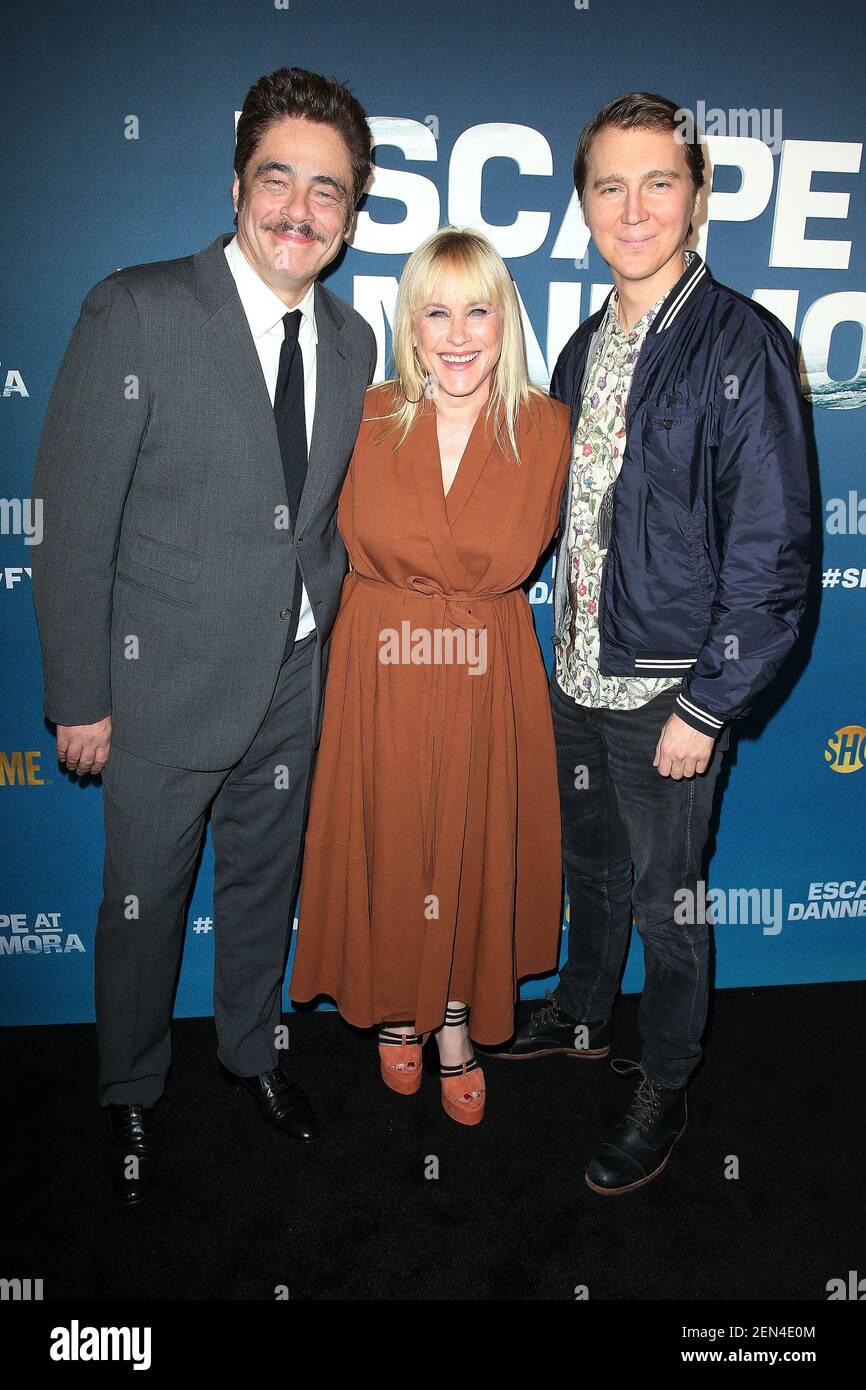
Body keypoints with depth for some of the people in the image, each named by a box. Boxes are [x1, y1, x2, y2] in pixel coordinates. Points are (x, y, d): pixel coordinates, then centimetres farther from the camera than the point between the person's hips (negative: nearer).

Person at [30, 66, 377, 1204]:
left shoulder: (352, 342, 3)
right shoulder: (135, 312, -14)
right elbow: (73, 521, -14)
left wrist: (322, 616, 4)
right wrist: (80, 696, -13)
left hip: (294, 681, 5)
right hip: (167, 682, -4)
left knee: (266, 880, 22)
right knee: (145, 902, 13)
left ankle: (252, 1048, 48)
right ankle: (131, 1097, 40)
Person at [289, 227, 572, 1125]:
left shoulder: (544, 428, -3)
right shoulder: (371, 417, -1)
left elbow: (510, 558, -8)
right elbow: (366, 538, -7)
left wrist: (414, 556, -6)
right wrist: (466, 562, -8)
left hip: (486, 672, 0)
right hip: (382, 666, 0)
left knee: (474, 841, 9)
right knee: (390, 838, 10)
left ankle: (457, 1021, 31)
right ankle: (397, 1006, 34)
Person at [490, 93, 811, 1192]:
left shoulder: (742, 345, -13)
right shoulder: (585, 349, 8)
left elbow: (772, 548, -15)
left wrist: (707, 703, -17)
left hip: (671, 688, -6)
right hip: (576, 671, 6)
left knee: (666, 895, 9)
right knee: (591, 862, 22)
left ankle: (664, 1088, 32)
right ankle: (583, 1016, 46)